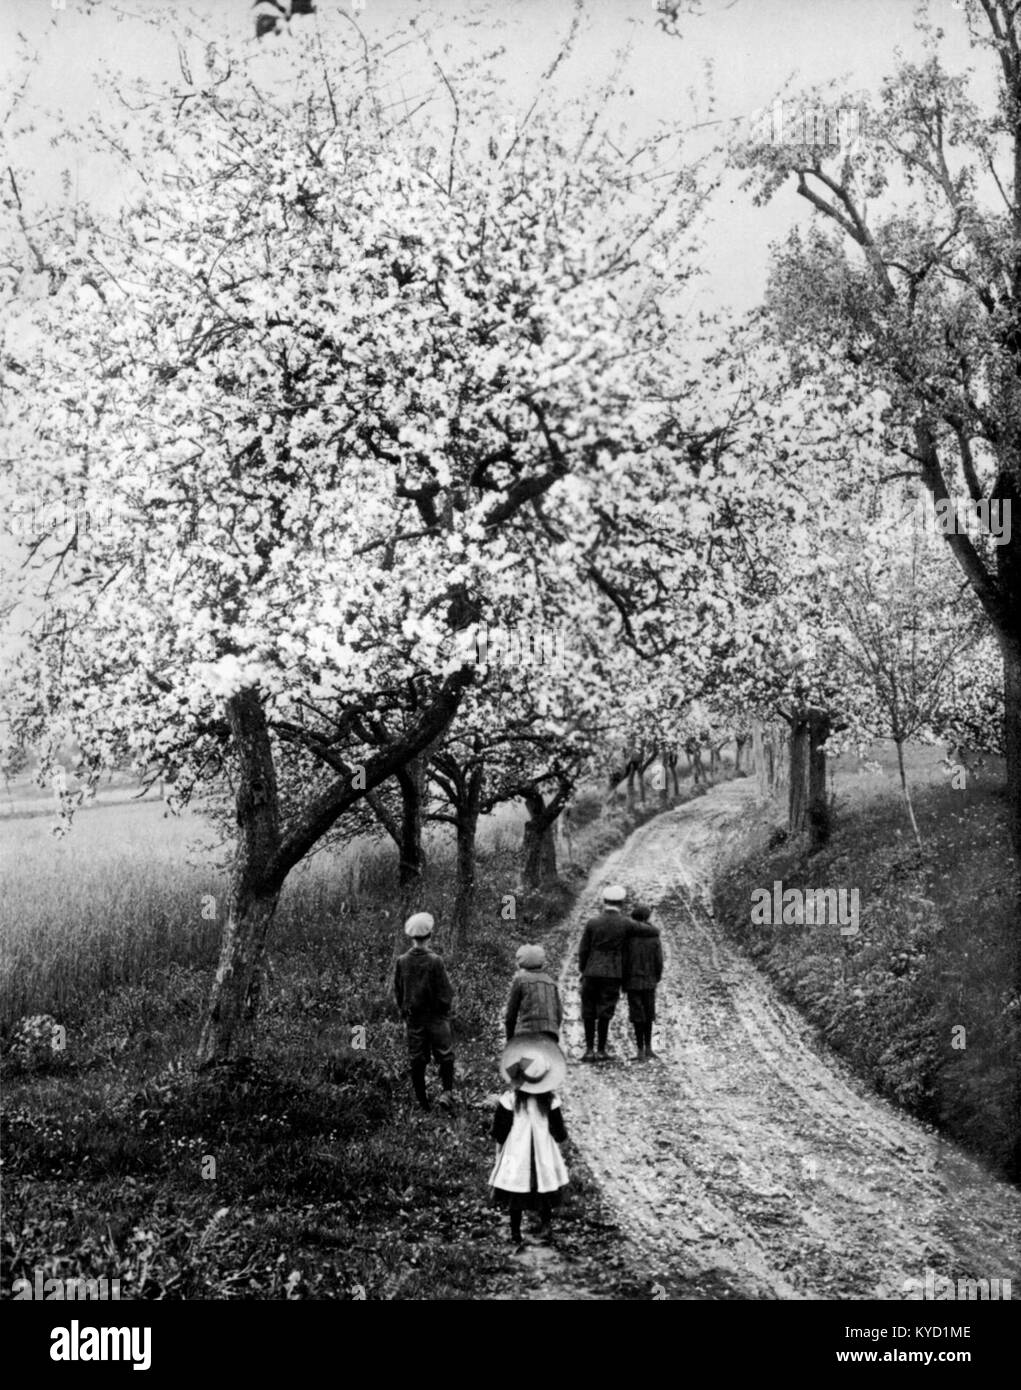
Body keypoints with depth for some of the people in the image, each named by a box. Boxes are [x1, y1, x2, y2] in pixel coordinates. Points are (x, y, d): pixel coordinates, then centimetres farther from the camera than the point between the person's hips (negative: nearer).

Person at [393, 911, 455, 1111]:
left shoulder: (402, 961, -7)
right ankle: (447, 1091, -4)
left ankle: (422, 1100, 18)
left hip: (413, 1019, 3)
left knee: (417, 1060, 12)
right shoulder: (435, 961, -18)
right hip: (436, 1018, -3)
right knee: (445, 1056, 9)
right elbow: (445, 992, -12)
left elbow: (397, 992, 3)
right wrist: (445, 1008, 7)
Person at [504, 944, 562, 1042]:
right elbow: (559, 1013, 16)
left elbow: (511, 1013, 7)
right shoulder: (551, 981, 20)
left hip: (528, 1032, -4)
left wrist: (510, 1039, 16)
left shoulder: (520, 980, 8)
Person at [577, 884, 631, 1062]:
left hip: (591, 972, 1)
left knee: (588, 1012, 10)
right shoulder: (625, 924, -5)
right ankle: (601, 1050, 7)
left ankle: (589, 1050, 9)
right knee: (604, 1012, 5)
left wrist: (582, 971, 13)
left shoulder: (592, 923, -3)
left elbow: (583, 951, 1)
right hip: (613, 974, -1)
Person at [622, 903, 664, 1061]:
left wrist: (622, 983, -1)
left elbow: (624, 960, -10)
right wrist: (657, 978, 14)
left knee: (637, 1016, 1)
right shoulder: (654, 937, -1)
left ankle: (641, 1052, 1)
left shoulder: (628, 936, -10)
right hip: (649, 982, 3)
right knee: (648, 1014, 16)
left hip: (633, 982, -3)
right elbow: (659, 961, -1)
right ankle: (648, 1048, 18)